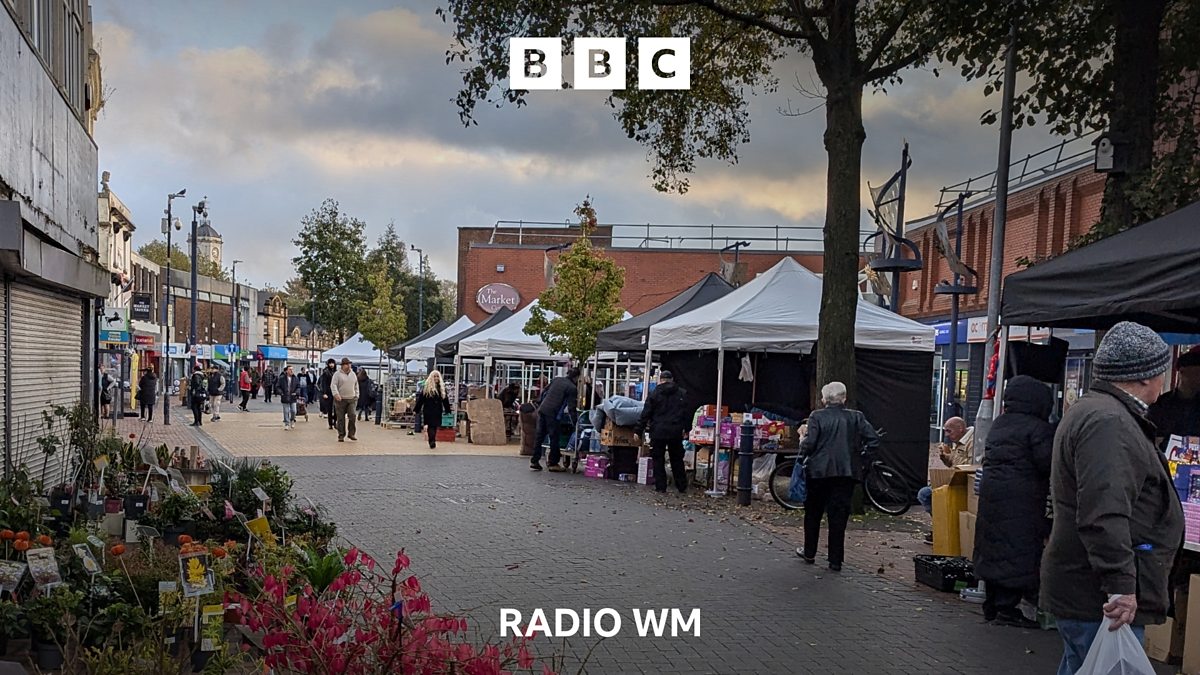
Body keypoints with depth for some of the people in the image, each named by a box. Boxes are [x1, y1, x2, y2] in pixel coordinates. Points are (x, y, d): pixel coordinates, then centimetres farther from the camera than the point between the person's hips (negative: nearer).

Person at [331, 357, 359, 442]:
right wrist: (336, 394, -26)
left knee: (352, 415, -11)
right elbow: (333, 385, -11)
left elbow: (356, 386, 23)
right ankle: (341, 435, 8)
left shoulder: (353, 374, 14)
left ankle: (351, 433, 0)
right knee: (341, 418, 0)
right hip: (340, 400, -3)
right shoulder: (337, 374, -1)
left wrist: (356, 396, 16)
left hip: (351, 399, 3)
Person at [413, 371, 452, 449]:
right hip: (428, 411, -4)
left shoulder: (442, 388, 10)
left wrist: (448, 410, 11)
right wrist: (416, 410, -2)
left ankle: (432, 442, 15)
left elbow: (445, 400, 12)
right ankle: (432, 442, -18)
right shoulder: (426, 388, -1)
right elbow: (420, 399, -1)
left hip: (438, 411, 4)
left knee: (435, 426, 5)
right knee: (431, 426, -12)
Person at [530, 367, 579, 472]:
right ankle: (553, 464, 10)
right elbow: (571, 407, -7)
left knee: (539, 436, 11)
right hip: (552, 413, -6)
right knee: (554, 438, 4)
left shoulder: (556, 379, 15)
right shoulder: (572, 388, -4)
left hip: (542, 409, 6)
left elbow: (543, 392, 19)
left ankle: (534, 461, 16)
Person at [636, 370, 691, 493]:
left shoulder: (654, 394, -1)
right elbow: (687, 413, 9)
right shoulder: (681, 394, 5)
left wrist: (639, 430, 2)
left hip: (658, 432, -2)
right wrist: (687, 428, 21)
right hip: (676, 432, 2)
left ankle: (660, 486, 3)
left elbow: (645, 414, -3)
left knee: (658, 460, 6)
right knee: (677, 460, 12)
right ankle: (682, 487, 15)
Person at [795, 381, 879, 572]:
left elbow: (809, 443, -14)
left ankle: (809, 553, 26)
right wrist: (860, 453, 8)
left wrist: (802, 457, 4)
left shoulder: (817, 416, -7)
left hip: (819, 471, -1)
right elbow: (874, 440, -5)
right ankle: (835, 561, 5)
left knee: (813, 513, 15)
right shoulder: (856, 417, 0)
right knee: (839, 515, 5)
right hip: (847, 471, 2)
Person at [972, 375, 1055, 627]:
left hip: (990, 493, 8)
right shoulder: (1038, 429, -12)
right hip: (1021, 500, -8)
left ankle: (992, 605, 21)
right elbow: (1047, 464, -16)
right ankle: (1007, 608, 0)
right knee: (1018, 552, -2)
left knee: (995, 549, 14)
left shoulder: (999, 424, 15)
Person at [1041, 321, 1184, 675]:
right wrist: (1121, 585, -28)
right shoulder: (1109, 423, -19)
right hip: (1099, 599, -11)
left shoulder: (1091, 409, 17)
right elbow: (1104, 514, -28)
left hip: (1081, 590, 11)